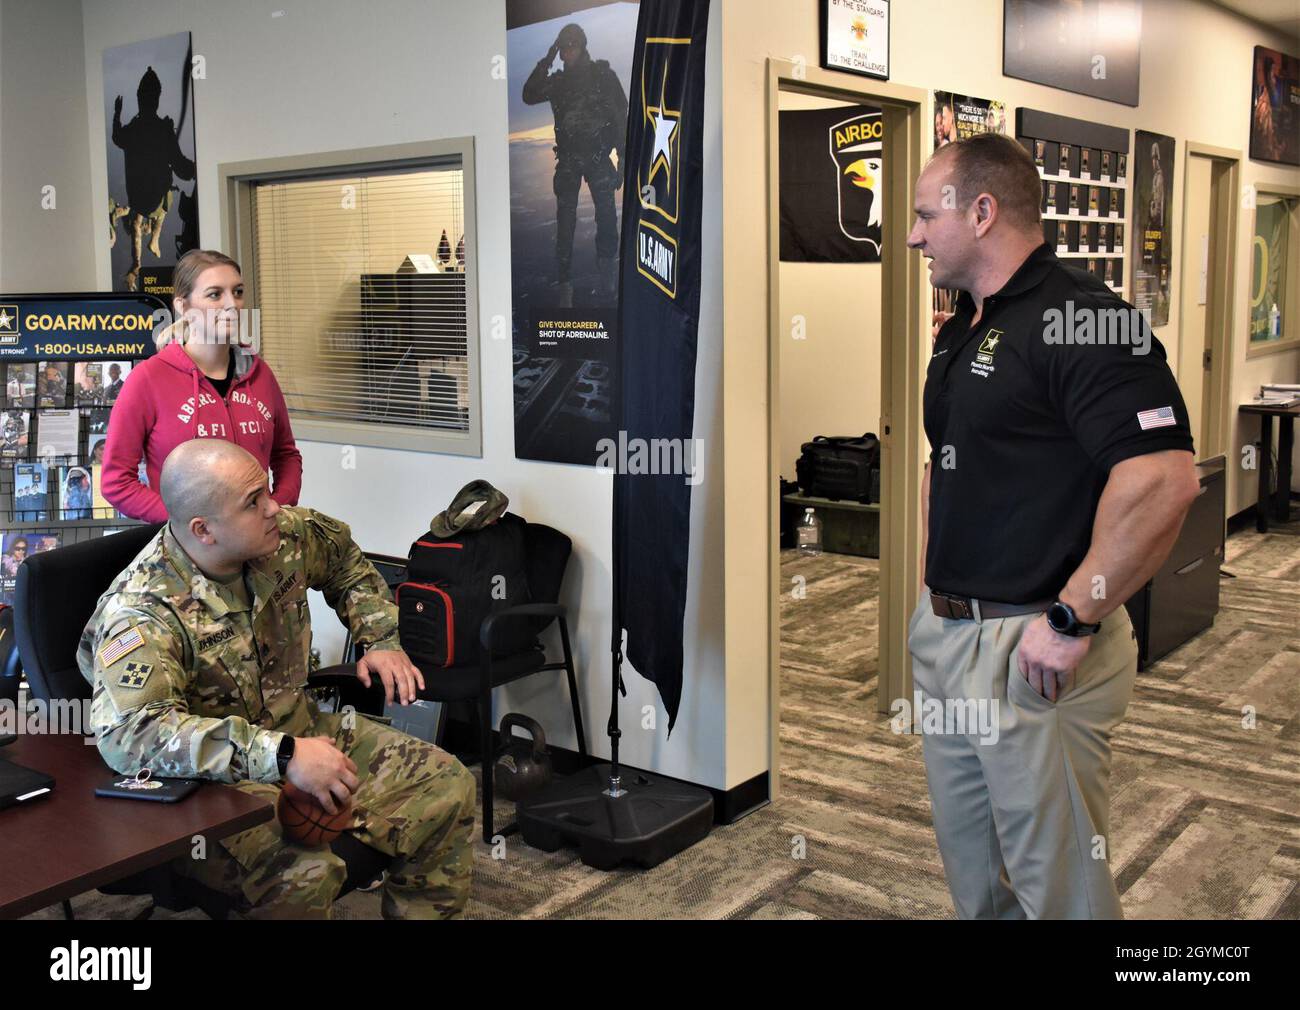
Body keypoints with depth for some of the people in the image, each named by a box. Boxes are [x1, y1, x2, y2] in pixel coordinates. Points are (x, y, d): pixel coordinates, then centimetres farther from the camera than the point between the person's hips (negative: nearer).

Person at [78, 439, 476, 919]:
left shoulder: (285, 535, -4)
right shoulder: (141, 613, -24)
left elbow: (344, 556, 20)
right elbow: (130, 732, -39)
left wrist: (383, 639, 9)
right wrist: (282, 755, -42)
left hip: (300, 731, 7)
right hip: (213, 775, -7)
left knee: (447, 786, -7)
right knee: (303, 874, -35)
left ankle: (418, 912, 13)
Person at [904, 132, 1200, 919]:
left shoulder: (1081, 318, -16)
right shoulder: (960, 333, 14)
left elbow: (1164, 480, -27)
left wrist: (1072, 623, -23)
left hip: (1032, 652, -9)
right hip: (943, 637, 9)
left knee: (1057, 885, 5)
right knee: (974, 881, 21)